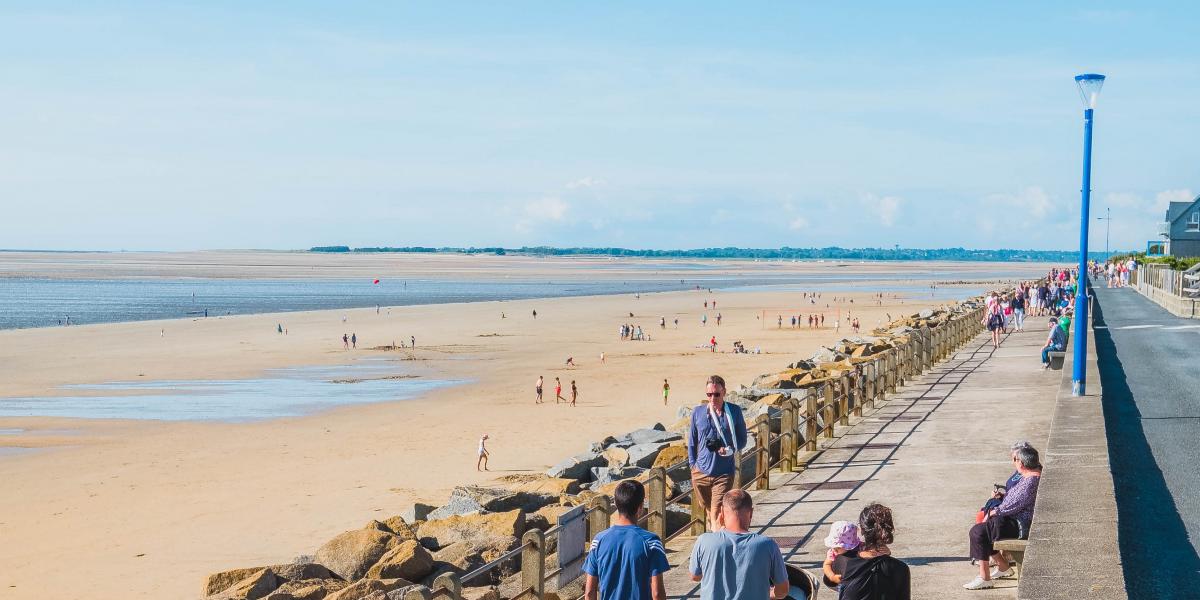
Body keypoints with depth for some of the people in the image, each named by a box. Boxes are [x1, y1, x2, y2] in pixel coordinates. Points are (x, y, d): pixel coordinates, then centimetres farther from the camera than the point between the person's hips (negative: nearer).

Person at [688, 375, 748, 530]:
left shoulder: (734, 411, -1)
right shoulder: (697, 412, 3)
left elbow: (742, 440, 5)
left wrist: (729, 449, -14)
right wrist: (693, 464, 6)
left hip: (724, 473, -3)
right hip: (701, 473, 3)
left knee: (717, 514, -11)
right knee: (706, 508, 19)